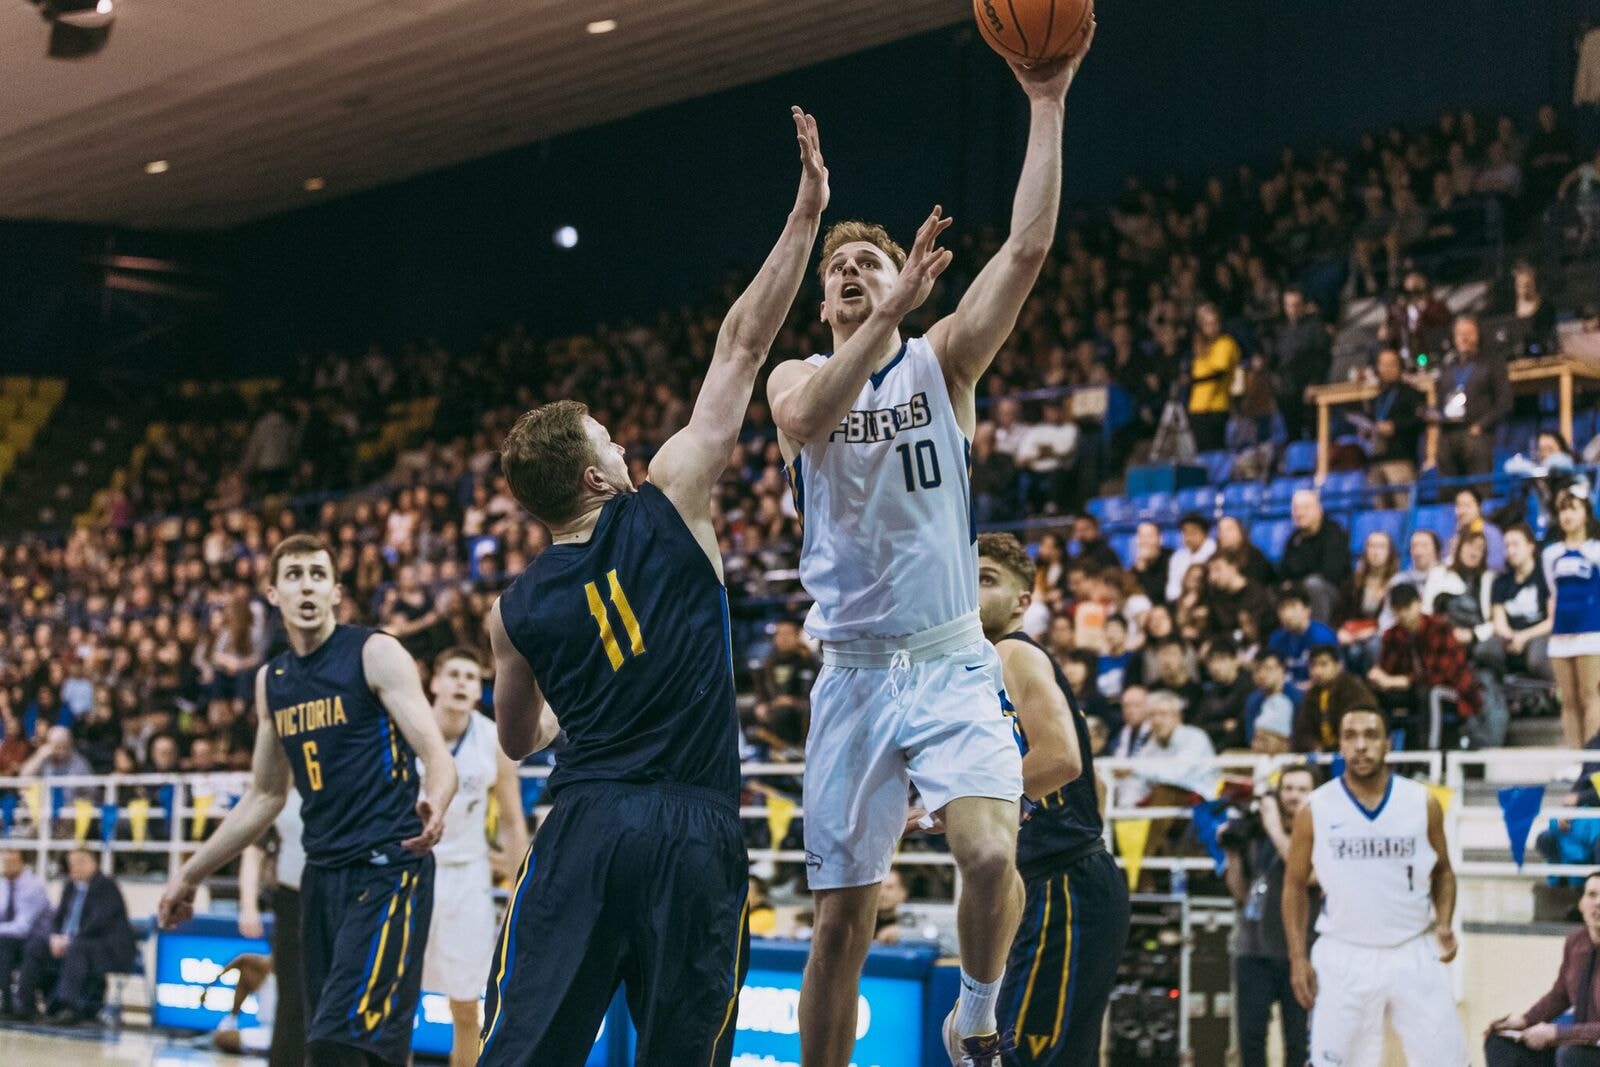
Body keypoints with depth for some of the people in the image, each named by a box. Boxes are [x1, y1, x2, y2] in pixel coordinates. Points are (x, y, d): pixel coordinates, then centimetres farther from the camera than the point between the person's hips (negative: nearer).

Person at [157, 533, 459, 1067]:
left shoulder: (375, 653, -5)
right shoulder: (271, 680, 14)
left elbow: (436, 753, -14)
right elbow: (264, 797, 23)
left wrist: (434, 803, -37)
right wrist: (190, 875, 25)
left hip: (388, 867, -7)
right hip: (324, 872, 7)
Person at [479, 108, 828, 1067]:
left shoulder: (518, 610, 6)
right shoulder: (669, 508, -1)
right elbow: (743, 347, 2)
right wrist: (806, 212, 5)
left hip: (586, 827, 1)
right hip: (695, 832, -1)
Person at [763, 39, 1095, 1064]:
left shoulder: (943, 358, 5)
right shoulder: (797, 378, 6)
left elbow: (1027, 249, -10)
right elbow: (804, 419, -21)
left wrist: (1047, 107, -17)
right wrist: (892, 313, -32)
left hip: (951, 662, -1)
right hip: (854, 671, 1)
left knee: (990, 854, -24)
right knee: (843, 917, 3)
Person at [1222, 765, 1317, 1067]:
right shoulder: (1255, 833, 10)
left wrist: (1275, 828, -17)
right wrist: (1232, 853, 0)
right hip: (1252, 949, 4)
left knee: (1299, 1040, 0)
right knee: (1250, 1033, 1)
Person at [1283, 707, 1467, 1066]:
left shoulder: (1423, 803, -1)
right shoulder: (1316, 810, -3)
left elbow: (1443, 872, 12)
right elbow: (1295, 885, 6)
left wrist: (1444, 924, -6)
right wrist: (1298, 957, -1)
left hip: (1413, 955, 1)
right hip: (1344, 958, -1)